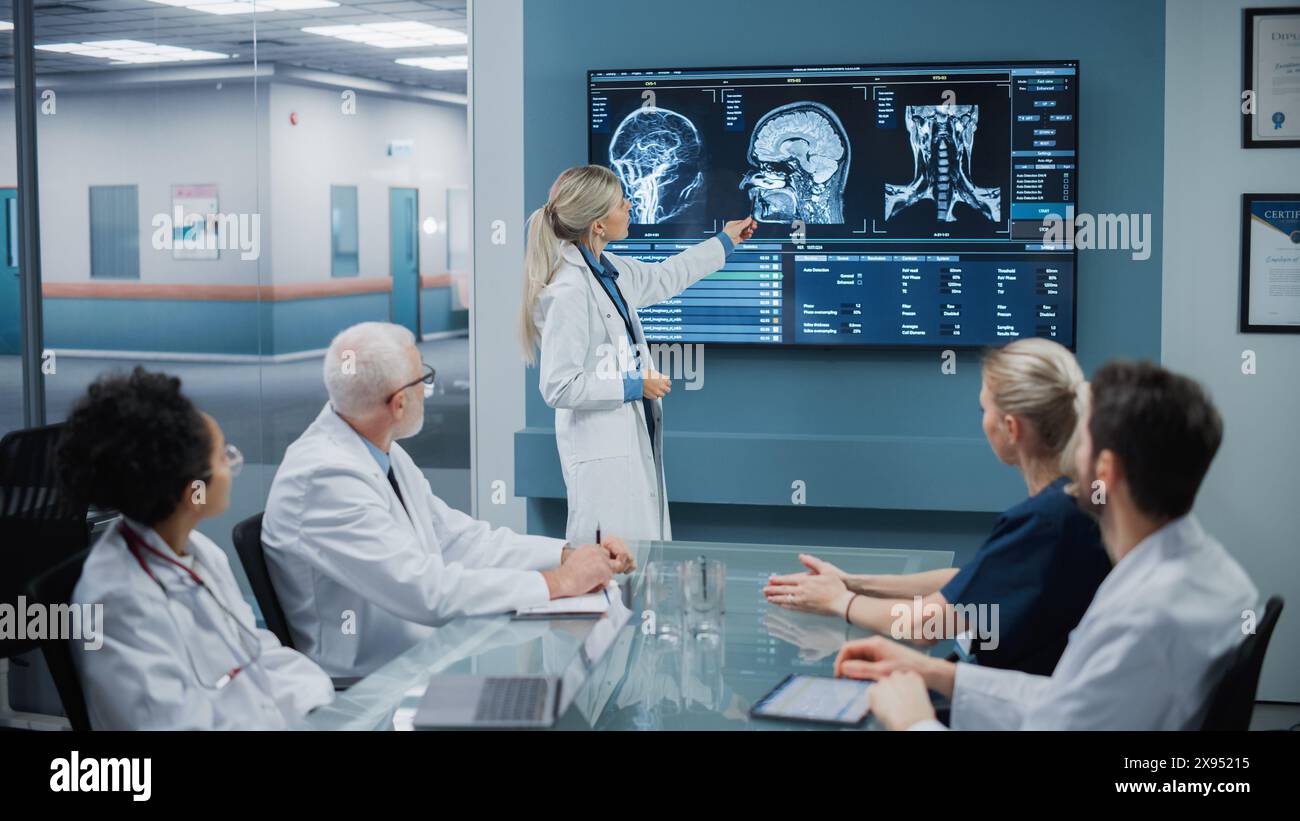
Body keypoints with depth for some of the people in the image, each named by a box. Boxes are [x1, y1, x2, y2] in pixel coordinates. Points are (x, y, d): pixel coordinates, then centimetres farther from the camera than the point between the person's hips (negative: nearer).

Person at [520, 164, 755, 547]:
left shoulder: (609, 270, 6)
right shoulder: (568, 291, -21)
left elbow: (663, 278, 28)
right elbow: (558, 387, -22)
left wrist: (724, 242, 37)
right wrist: (634, 386, -14)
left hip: (635, 440, 9)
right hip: (601, 451, -9)